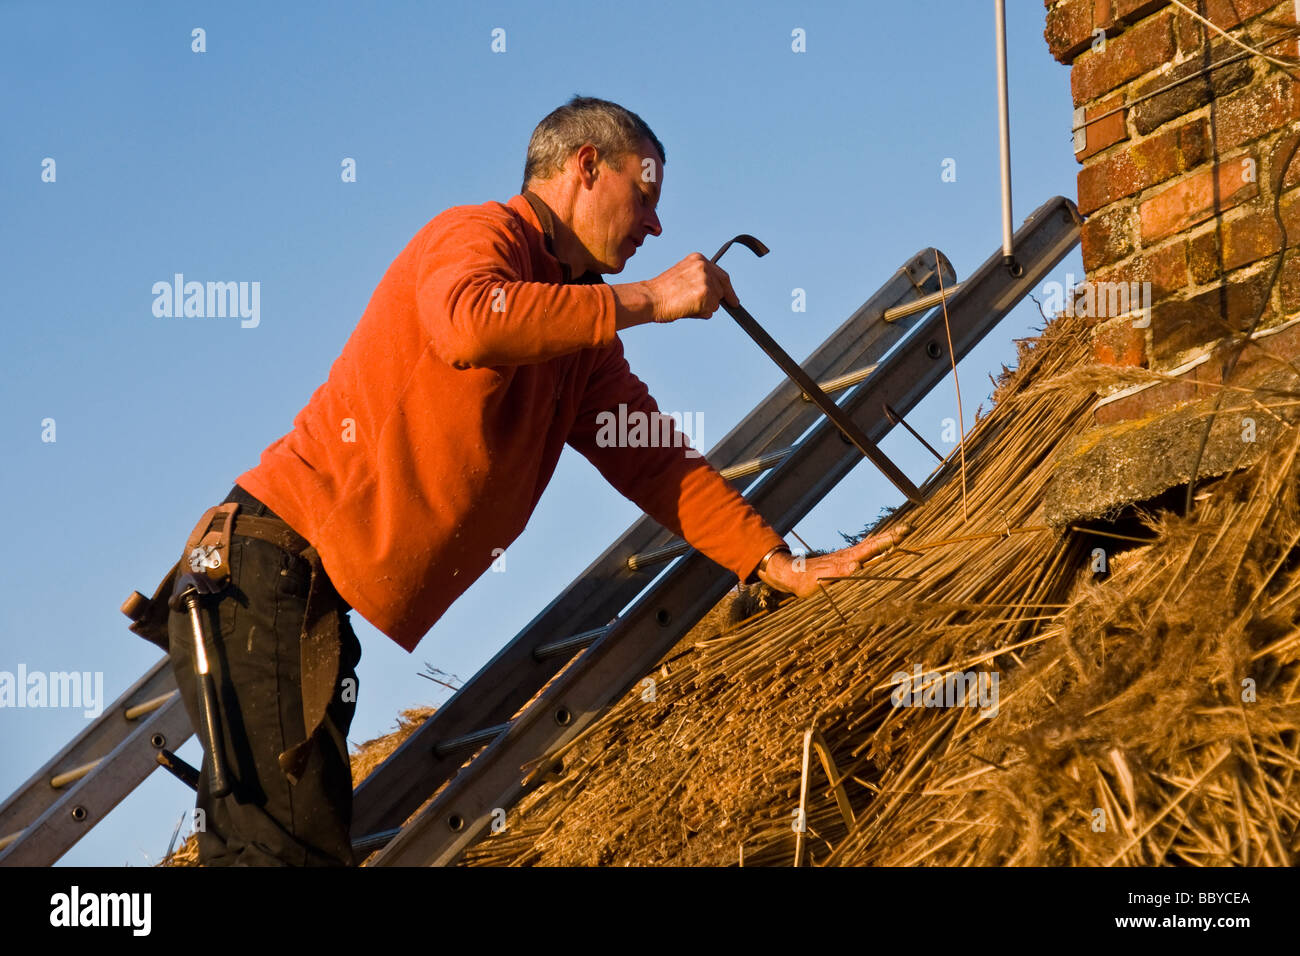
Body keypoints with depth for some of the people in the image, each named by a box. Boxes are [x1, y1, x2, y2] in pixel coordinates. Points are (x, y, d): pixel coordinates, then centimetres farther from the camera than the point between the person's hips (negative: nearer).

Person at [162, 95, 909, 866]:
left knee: (312, 842, 7)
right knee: (288, 845, -16)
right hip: (270, 568, -9)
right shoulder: (476, 235, -7)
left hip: (319, 605, 9)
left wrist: (785, 568, 9)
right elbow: (471, 325, -31)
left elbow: (654, 462, 17)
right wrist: (648, 300, -23)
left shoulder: (580, 342, 19)